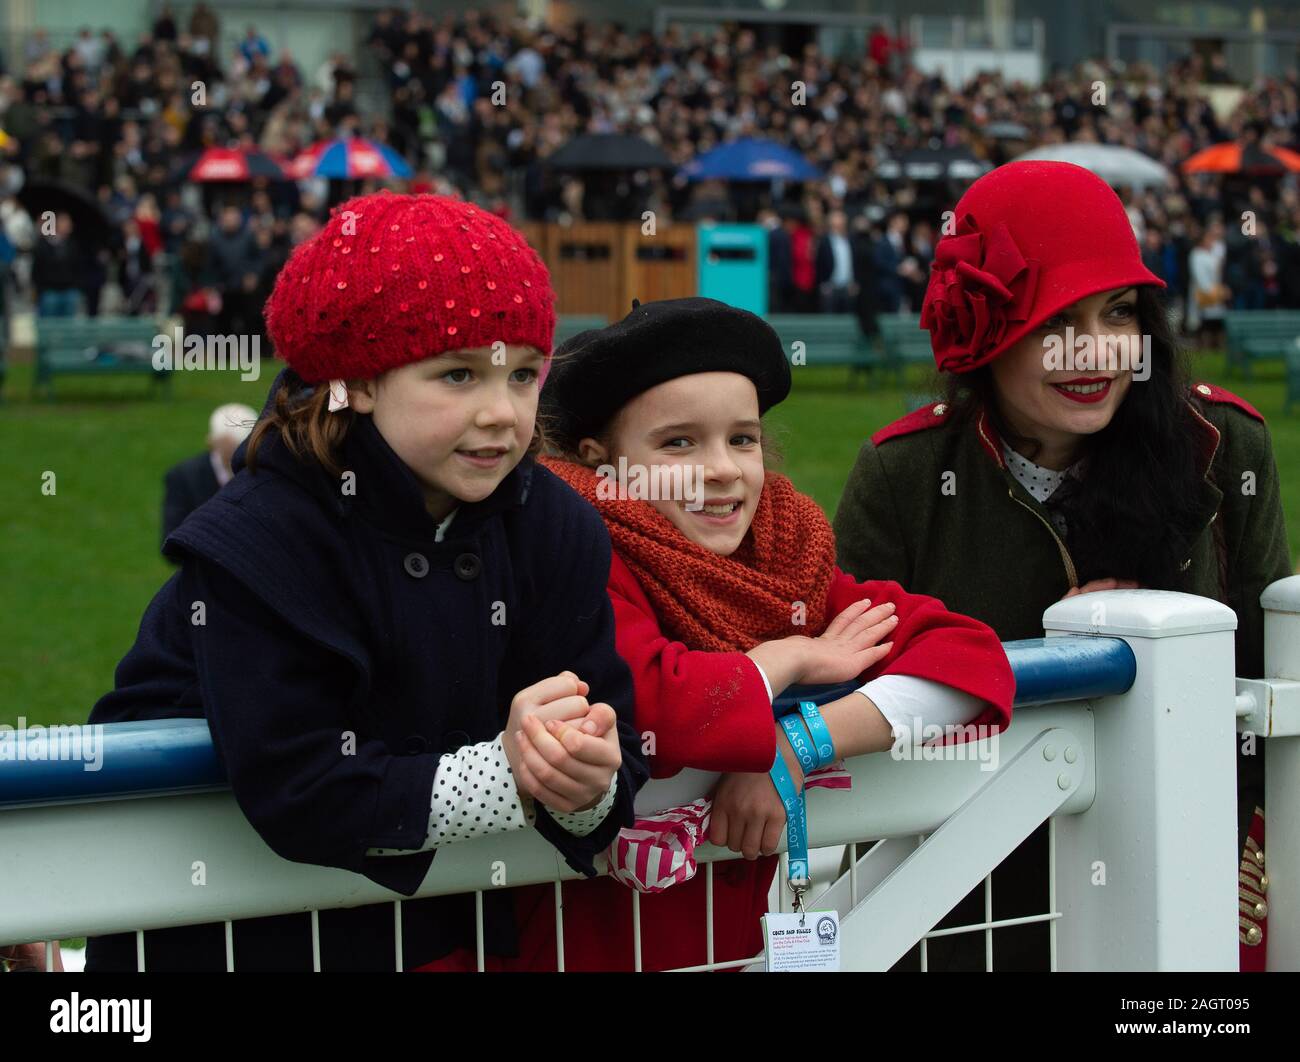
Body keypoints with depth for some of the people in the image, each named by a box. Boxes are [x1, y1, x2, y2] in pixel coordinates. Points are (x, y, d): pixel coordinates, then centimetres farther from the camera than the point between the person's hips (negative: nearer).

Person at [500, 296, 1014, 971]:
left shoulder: (788, 566, 5)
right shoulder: (597, 568, -9)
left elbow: (973, 655, -3)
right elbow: (647, 709, -28)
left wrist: (799, 747, -15)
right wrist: (790, 657, -10)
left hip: (741, 940, 5)